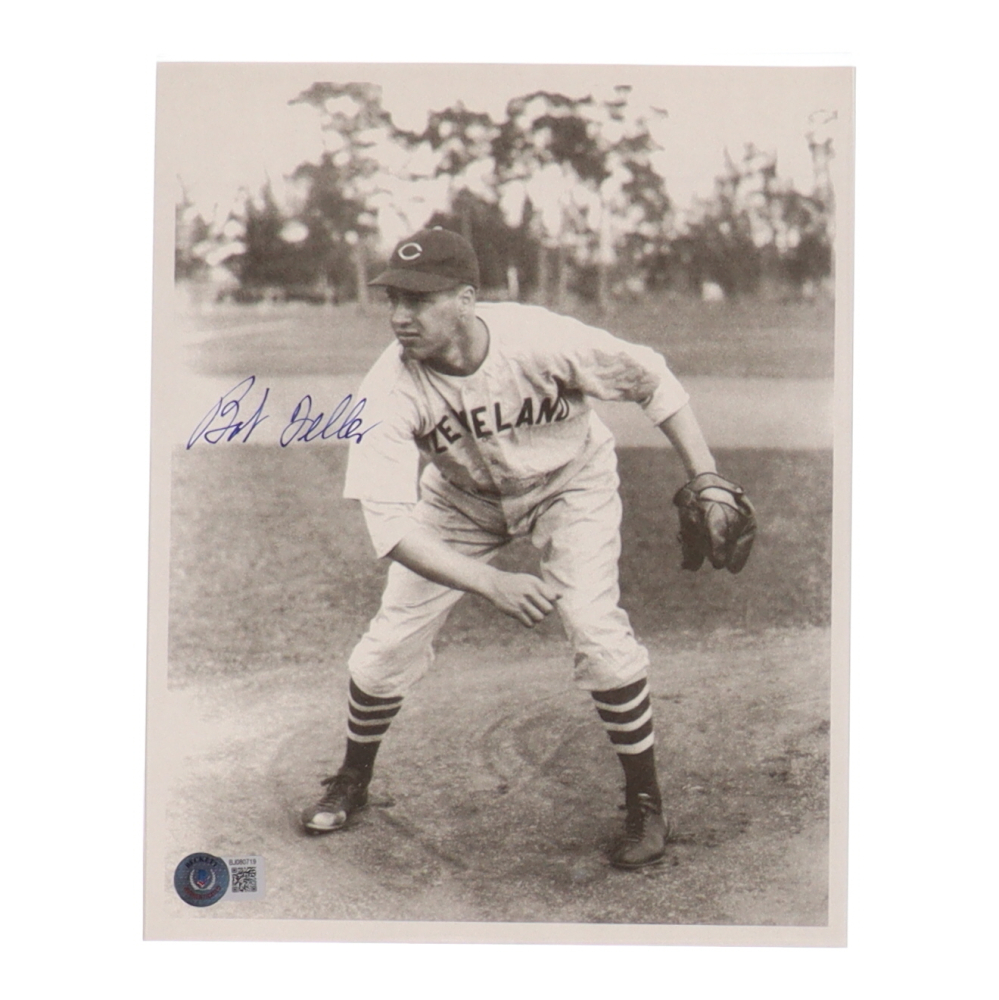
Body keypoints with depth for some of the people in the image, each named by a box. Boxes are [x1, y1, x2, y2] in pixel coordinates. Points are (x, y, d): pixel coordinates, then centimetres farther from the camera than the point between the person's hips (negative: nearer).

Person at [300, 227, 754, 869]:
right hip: (462, 500, 2)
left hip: (569, 482, -1)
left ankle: (646, 803, 1)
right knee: (389, 644, -3)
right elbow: (390, 525, -36)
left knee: (596, 627, -21)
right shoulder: (390, 388, -31)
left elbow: (648, 378, -17)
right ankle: (352, 784, 27)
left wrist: (708, 481, -22)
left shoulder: (543, 339, -34)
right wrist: (494, 584, -49)